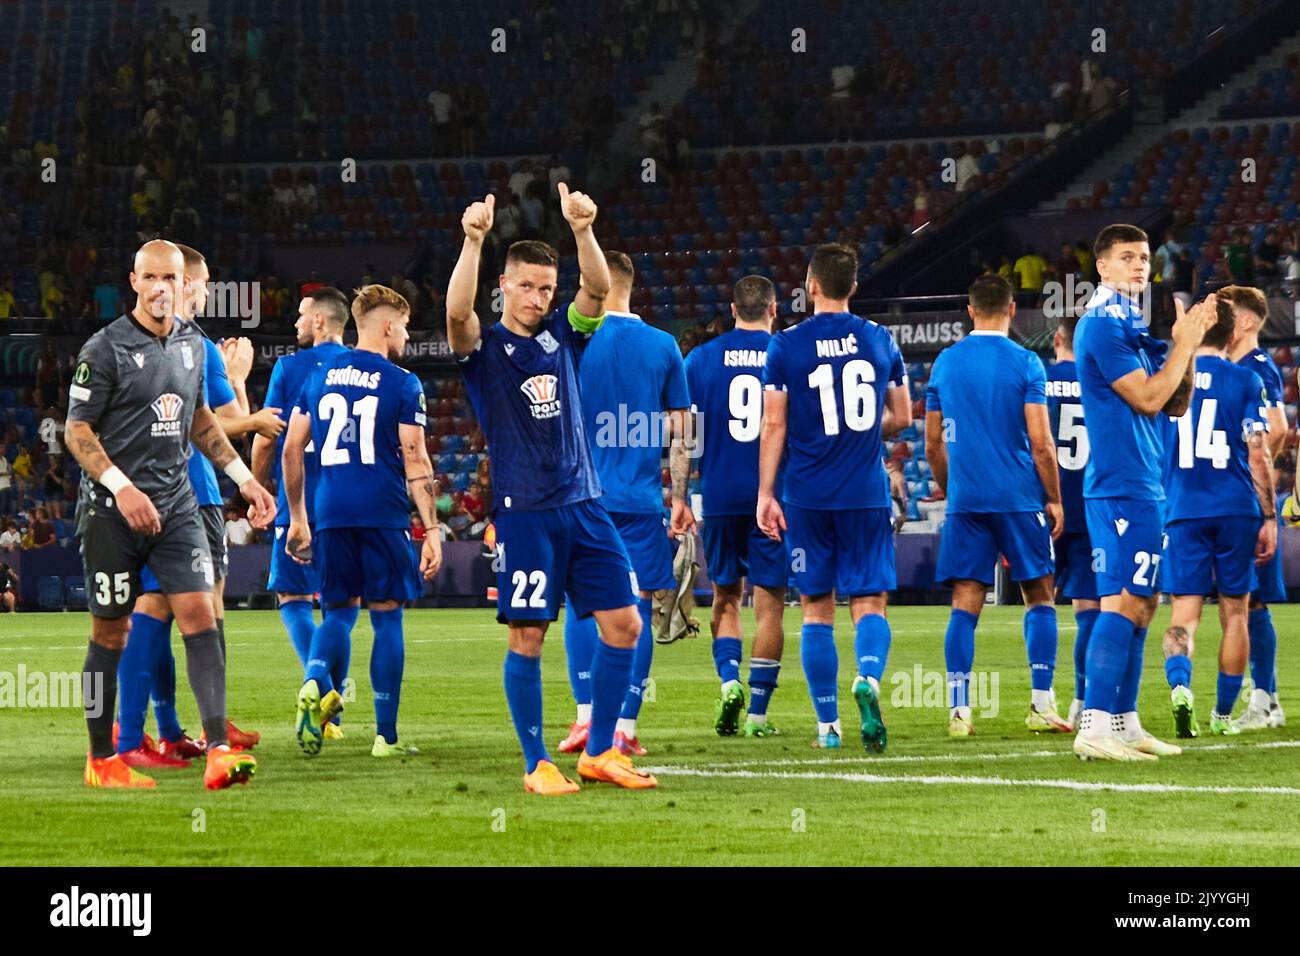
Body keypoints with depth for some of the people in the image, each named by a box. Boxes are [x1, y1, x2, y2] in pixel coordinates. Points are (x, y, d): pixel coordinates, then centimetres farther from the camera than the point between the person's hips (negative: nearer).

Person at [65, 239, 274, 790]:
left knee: (199, 614, -9)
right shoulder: (105, 348, -9)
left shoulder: (191, 343, 10)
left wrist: (243, 477, 19)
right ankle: (101, 760, 14)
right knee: (111, 632, 2)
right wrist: (122, 487, -22)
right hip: (113, 512, -5)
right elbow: (77, 430, -9)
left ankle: (218, 751, -16)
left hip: (176, 503, 5)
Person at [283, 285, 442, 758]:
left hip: (330, 515, 4)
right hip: (383, 514, -4)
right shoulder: (401, 383, -1)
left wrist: (297, 519, 19)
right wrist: (431, 531, -5)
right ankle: (386, 735, 4)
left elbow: (292, 449, 11)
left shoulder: (320, 376, 12)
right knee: (386, 615, 4)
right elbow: (415, 461, -6)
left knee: (339, 610, 14)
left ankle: (314, 684, -16)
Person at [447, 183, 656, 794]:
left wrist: (583, 230, -23)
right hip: (524, 512, -5)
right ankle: (537, 765, 4)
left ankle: (599, 753, 11)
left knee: (623, 624, 1)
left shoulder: (562, 336, 11)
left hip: (583, 504, 5)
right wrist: (473, 242, -35)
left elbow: (598, 288, -4)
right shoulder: (484, 348, 0)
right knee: (527, 638, -4)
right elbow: (457, 311, -21)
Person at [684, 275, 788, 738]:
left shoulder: (701, 358, 3)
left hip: (720, 496, 1)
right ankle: (757, 713, 1)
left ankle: (729, 681, -5)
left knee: (726, 596, 17)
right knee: (769, 602, 3)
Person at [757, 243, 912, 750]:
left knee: (816, 609, 8)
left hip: (809, 498, -1)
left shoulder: (786, 346, -3)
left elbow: (774, 425, -4)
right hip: (867, 495, 1)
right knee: (869, 603, 3)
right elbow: (901, 417, 11)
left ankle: (829, 726, 8)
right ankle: (868, 676, -28)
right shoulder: (880, 340, 3)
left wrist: (765, 494, 0)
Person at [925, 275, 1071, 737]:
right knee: (1040, 596, 8)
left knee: (965, 604, 2)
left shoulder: (945, 363, 6)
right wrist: (1054, 499, 1)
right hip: (1019, 499, -3)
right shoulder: (1025, 363, -5)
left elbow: (933, 445, 11)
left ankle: (959, 710, -4)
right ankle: (1041, 705, 3)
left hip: (965, 502, 3)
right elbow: (1040, 443, -8)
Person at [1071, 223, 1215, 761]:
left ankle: (1124, 725, 15)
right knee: (1124, 601, -15)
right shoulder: (1104, 324, -12)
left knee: (1140, 603, 12)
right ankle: (1095, 727, -20)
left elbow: (1176, 404, 17)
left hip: (1141, 484, 10)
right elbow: (1148, 398, -17)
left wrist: (1188, 343, 4)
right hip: (1123, 487, -10)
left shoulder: (1132, 324, 18)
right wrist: (1185, 343, -8)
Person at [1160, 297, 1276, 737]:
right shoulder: (1246, 381, -1)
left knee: (1184, 613, -1)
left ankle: (1179, 684, -30)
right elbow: (1258, 455, -4)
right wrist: (1269, 518, 1)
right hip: (1237, 511, -1)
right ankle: (1223, 714, 15)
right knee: (1235, 613, 11)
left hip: (1183, 513, 1)